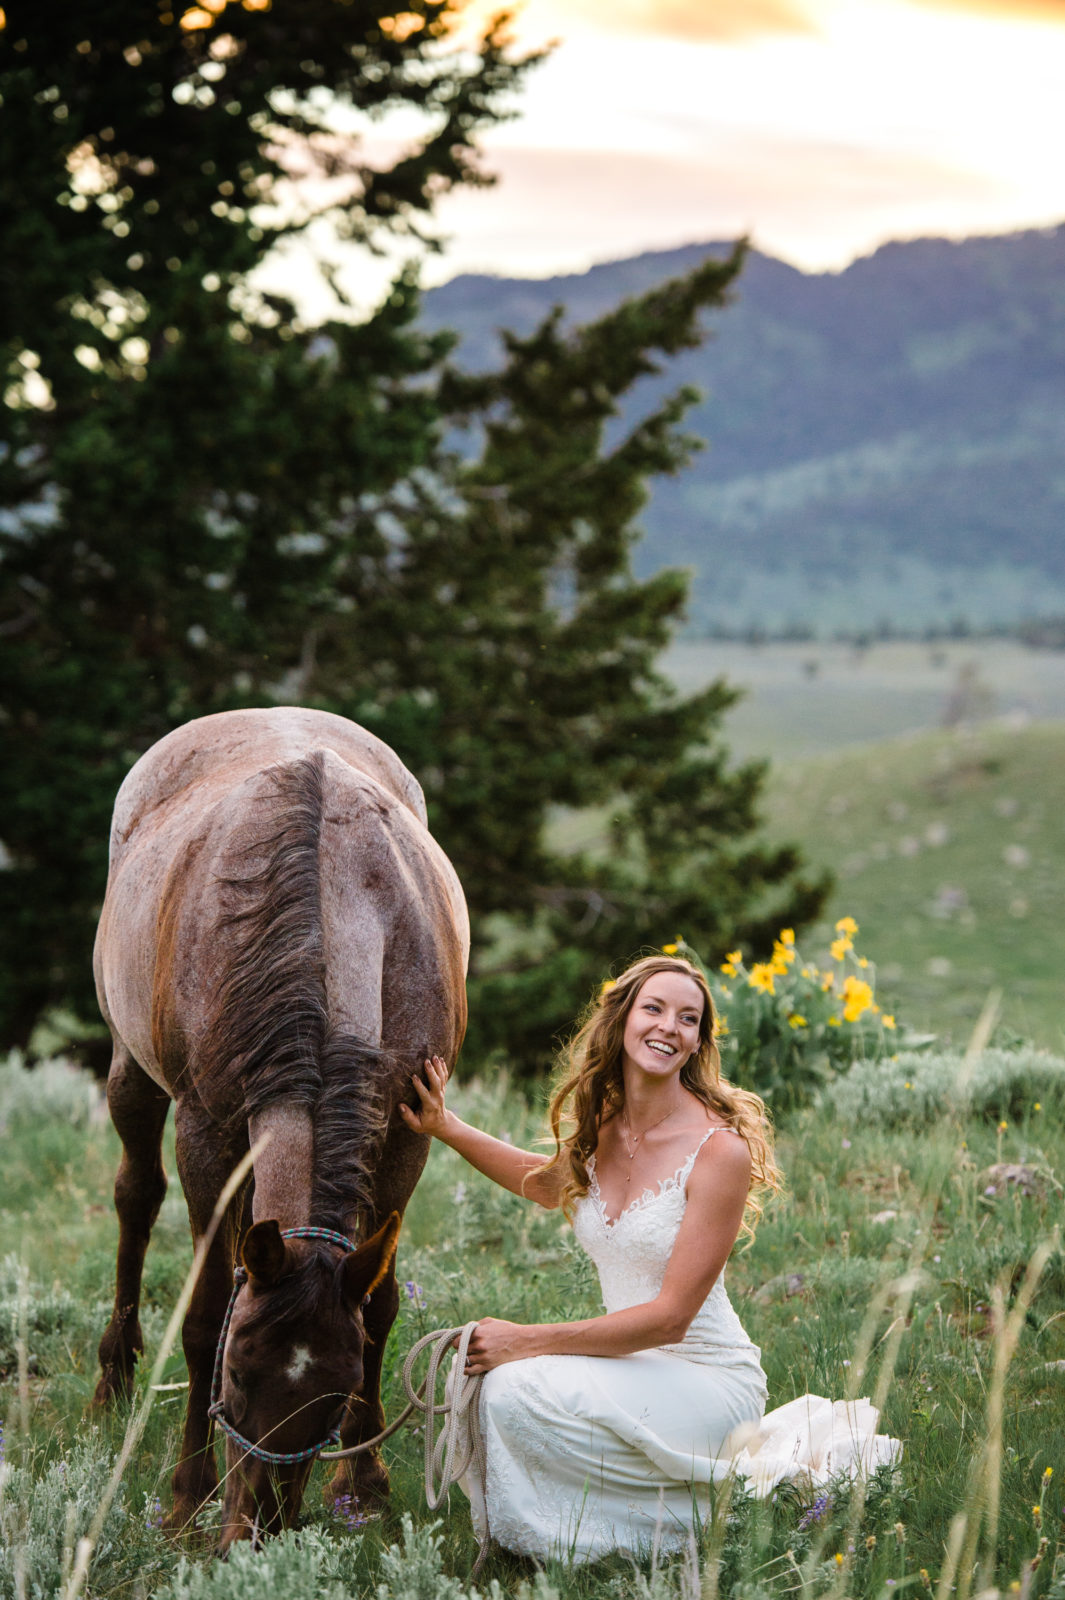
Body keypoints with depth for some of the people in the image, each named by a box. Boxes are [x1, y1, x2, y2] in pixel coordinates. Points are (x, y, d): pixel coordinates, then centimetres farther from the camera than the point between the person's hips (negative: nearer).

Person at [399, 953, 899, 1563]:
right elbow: (550, 1184, 29)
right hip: (632, 1363, 8)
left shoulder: (720, 1150, -18)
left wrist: (528, 1341, -19)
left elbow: (670, 1317, -19)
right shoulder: (597, 1128, 3)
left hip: (708, 1375, -8)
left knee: (516, 1390, -25)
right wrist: (447, 1126, 17)